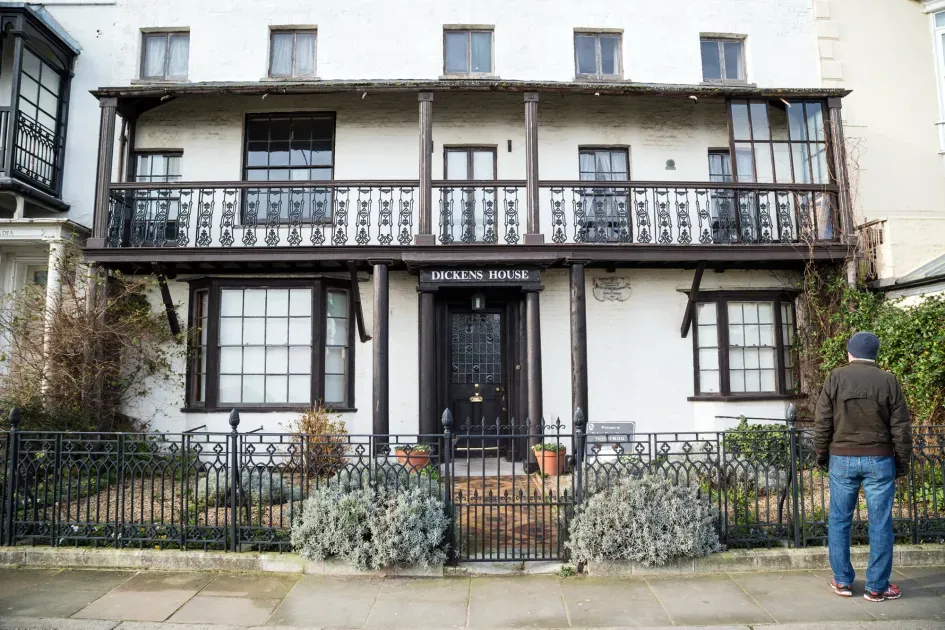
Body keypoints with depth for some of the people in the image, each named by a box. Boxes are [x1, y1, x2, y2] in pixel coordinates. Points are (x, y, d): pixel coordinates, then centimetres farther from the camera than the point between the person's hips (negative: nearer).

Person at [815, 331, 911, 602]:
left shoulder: (835, 379, -3)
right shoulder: (888, 381, -1)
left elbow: (822, 423, -3)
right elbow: (901, 428, 0)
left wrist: (821, 456, 8)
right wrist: (903, 463, 10)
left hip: (842, 459, 0)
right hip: (879, 460, 0)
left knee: (839, 520, 10)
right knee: (880, 524, 7)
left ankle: (842, 581, 16)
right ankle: (877, 587, 13)